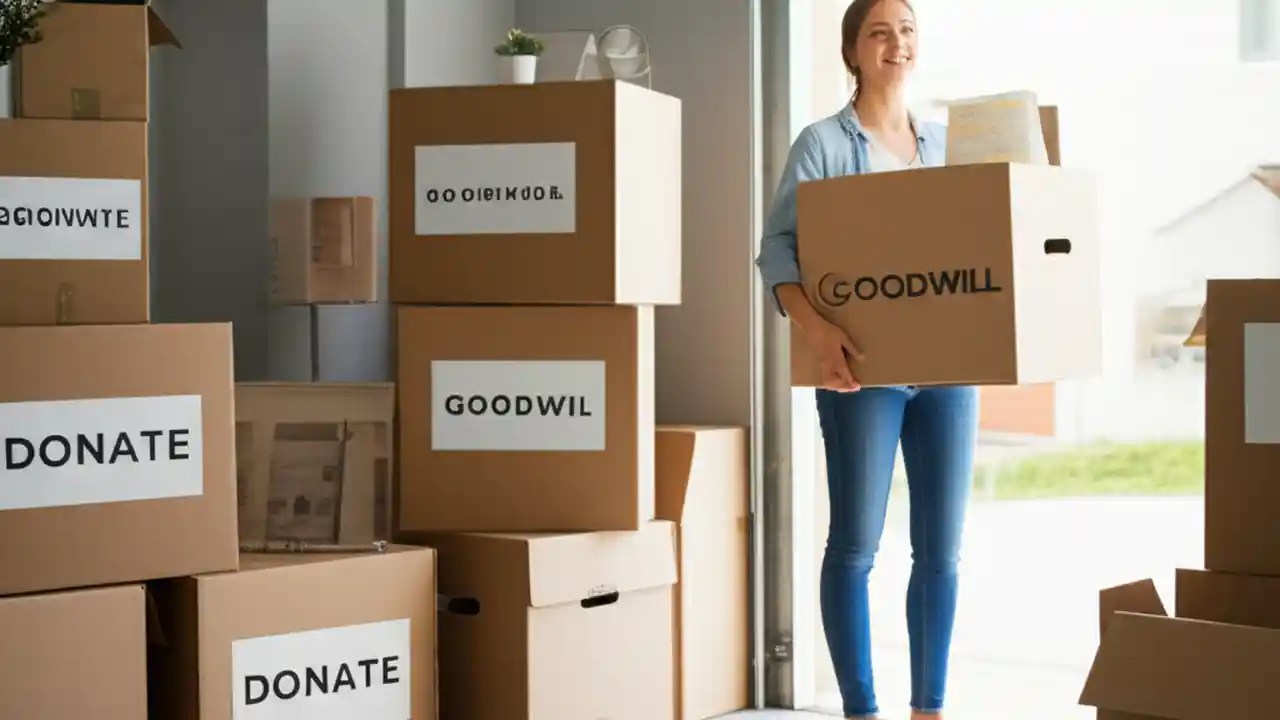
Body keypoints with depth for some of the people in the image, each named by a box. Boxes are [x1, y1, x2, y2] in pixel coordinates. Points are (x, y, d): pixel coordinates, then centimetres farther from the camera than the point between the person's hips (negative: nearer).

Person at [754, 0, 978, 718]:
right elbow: (779, 249, -9)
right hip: (864, 368, -4)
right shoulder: (824, 144, -1)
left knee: (943, 548, 6)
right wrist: (818, 329, -25)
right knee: (857, 545, -1)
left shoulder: (949, 145, 13)